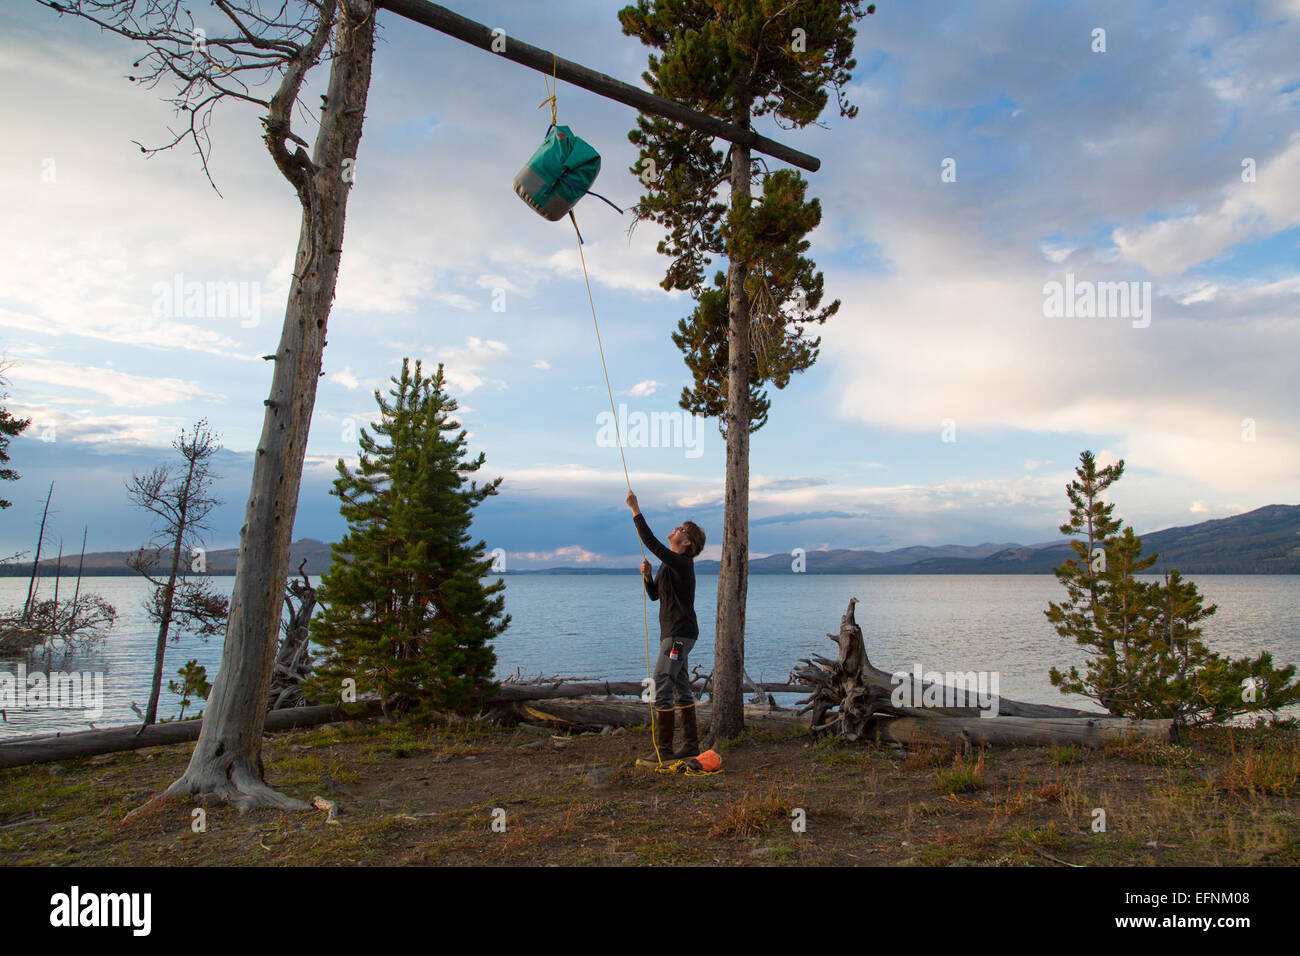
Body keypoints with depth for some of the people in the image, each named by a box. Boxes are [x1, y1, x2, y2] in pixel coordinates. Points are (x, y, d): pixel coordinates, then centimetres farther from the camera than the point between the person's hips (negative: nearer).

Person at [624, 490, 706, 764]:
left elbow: (652, 543, -24)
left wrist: (635, 510, -21)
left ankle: (663, 749, -8)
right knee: (681, 688, 13)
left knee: (662, 683, -12)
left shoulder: (682, 563, -15)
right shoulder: (668, 564, 16)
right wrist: (647, 576, -1)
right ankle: (691, 745, 20)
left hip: (680, 633, -10)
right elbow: (654, 595, 19)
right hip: (672, 632, 10)